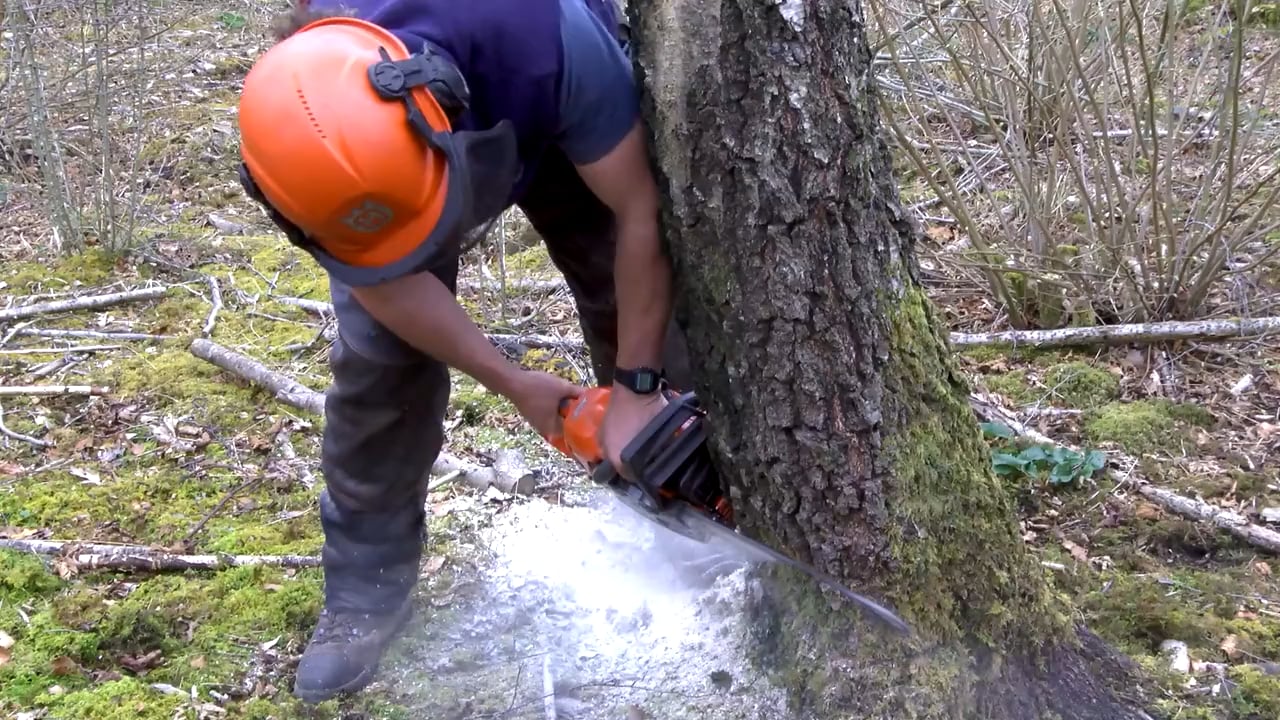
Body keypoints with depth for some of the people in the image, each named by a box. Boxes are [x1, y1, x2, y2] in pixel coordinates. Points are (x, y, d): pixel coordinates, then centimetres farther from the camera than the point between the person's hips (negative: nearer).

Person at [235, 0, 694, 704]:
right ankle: (367, 586, 6)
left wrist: (637, 389, -29)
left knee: (635, 302, -3)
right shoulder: (305, 123, -38)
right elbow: (384, 282, -21)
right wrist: (513, 384, -18)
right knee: (376, 353, -9)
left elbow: (641, 212, -34)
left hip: (559, 125, 0)